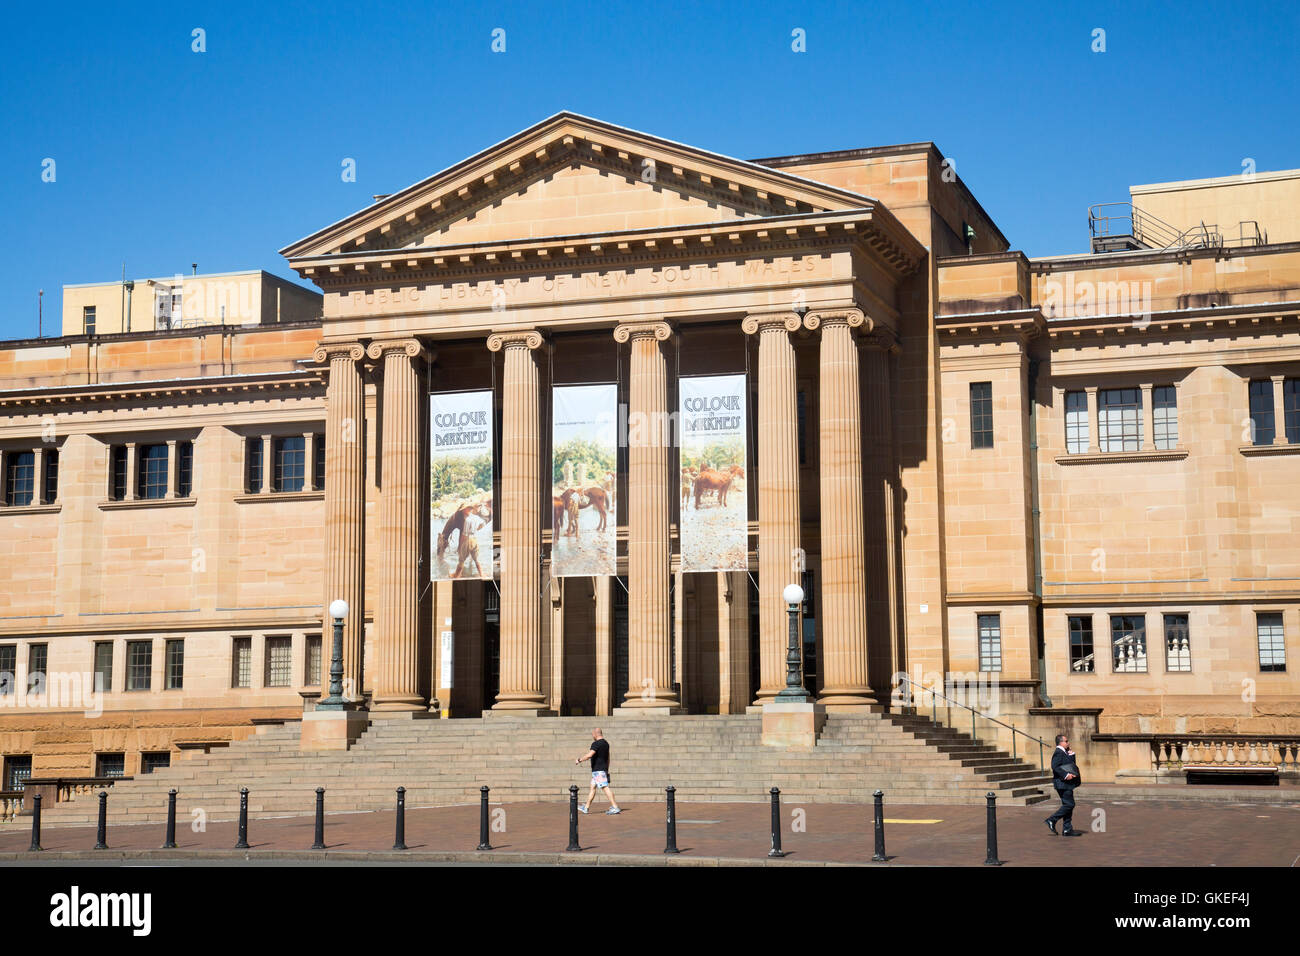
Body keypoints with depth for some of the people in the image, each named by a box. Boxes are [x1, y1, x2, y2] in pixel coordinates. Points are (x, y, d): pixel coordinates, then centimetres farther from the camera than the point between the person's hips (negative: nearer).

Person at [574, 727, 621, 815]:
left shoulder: (596, 744, -15)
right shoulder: (606, 743, 15)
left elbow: (589, 755, -25)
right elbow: (608, 758, 21)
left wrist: (579, 760, -13)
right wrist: (607, 770, 27)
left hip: (598, 770, -10)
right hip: (603, 769, 10)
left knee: (605, 787, -12)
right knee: (592, 788, 16)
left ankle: (615, 807, -16)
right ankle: (586, 807, 23)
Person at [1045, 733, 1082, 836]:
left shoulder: (1064, 752, 19)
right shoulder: (1058, 752, -13)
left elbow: (1072, 765, 19)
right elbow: (1055, 767, -24)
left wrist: (1071, 755, 6)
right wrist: (1065, 775, -28)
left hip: (1067, 784, 11)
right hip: (1062, 783, -11)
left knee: (1068, 805, 10)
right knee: (1069, 804, -13)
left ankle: (1067, 829, 12)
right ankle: (1052, 820, -6)